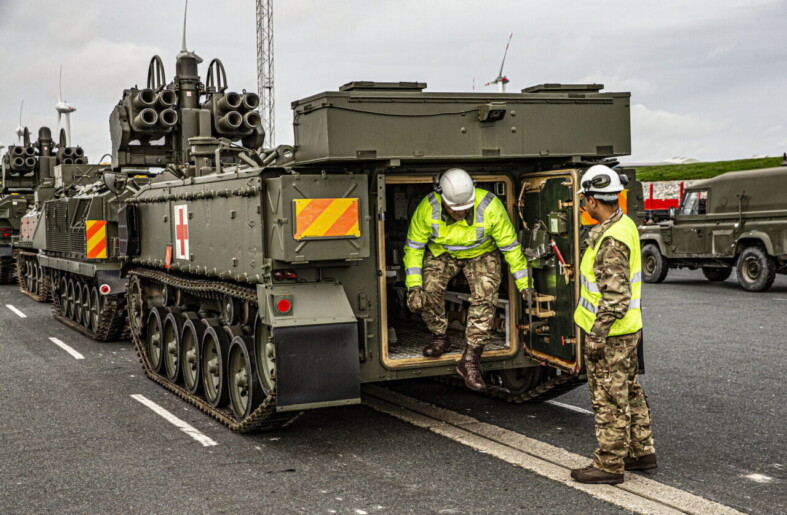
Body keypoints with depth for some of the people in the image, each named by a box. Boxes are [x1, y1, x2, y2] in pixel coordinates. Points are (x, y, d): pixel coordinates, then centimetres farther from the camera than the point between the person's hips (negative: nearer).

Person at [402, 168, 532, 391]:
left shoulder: (489, 206, -31)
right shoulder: (428, 208, -28)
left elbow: (510, 246, -18)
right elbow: (414, 247, -15)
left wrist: (524, 285, -13)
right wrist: (414, 286, -23)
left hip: (482, 253, -1)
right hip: (441, 252, 1)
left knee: (485, 297, -23)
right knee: (429, 288, -23)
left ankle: (470, 360, -16)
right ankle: (440, 337, 4)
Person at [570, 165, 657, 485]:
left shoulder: (611, 241, -25)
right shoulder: (625, 225, 7)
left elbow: (615, 298, -27)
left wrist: (596, 336, -22)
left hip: (610, 333, -10)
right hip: (630, 327, 10)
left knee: (609, 399, 0)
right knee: (629, 391, 20)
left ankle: (609, 464, 10)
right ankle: (641, 452, 30)